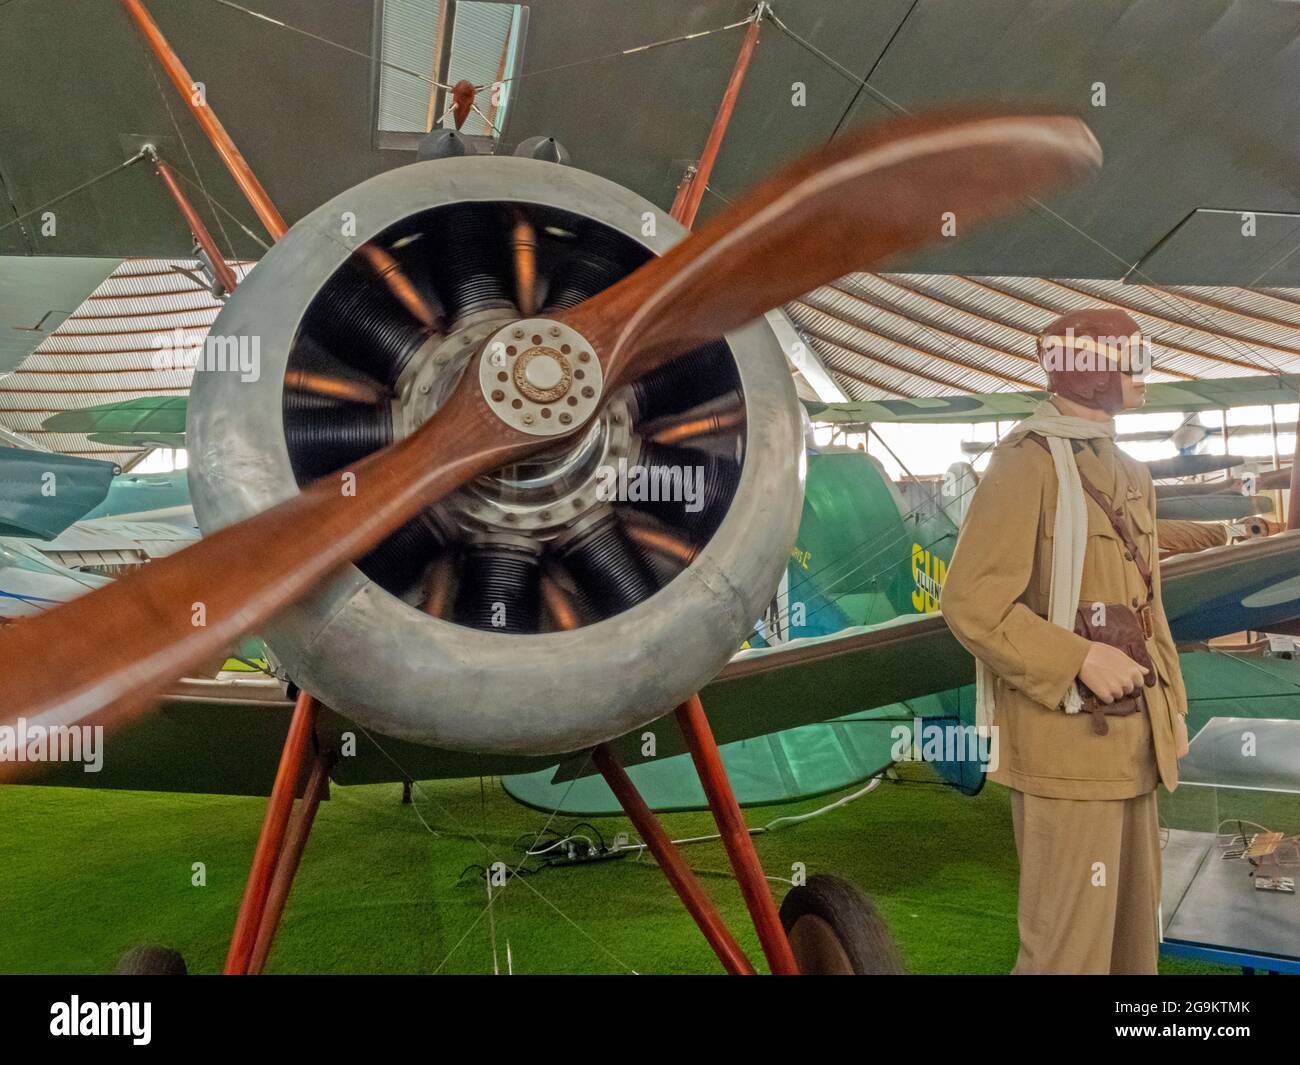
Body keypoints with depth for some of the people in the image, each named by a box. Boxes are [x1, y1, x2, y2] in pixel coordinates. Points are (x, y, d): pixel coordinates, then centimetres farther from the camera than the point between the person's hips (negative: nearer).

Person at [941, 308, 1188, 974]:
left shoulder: (1128, 476, 15)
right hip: (1066, 742, -9)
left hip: (1127, 737, 9)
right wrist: (1080, 660, -25)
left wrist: (1169, 706, 16)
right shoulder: (1026, 464, -14)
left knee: (1133, 933, 18)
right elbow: (970, 604, -20)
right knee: (1072, 945, -3)